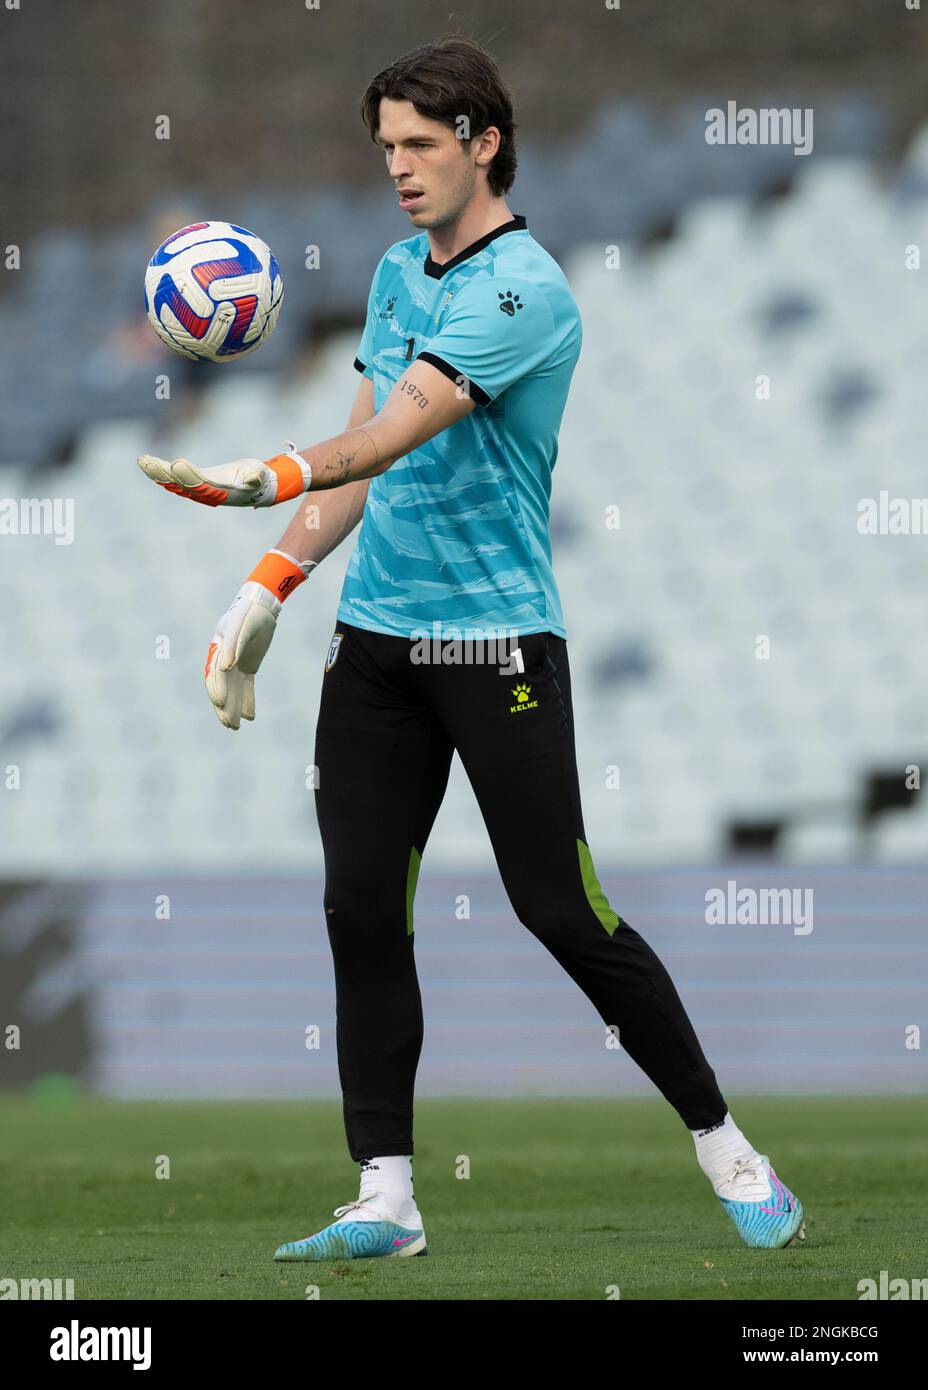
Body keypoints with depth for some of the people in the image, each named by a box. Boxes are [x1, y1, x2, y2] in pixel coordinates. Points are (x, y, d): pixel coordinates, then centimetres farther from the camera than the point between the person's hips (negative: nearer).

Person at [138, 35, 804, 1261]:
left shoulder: (522, 288, -14)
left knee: (564, 913, -6)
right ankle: (385, 1200, 5)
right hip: (375, 638, 7)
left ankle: (723, 1146, 9)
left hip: (498, 641, -7)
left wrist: (269, 478, -41)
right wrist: (267, 590, 15)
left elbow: (399, 428, -27)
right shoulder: (398, 272, 13)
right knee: (362, 910, 0)